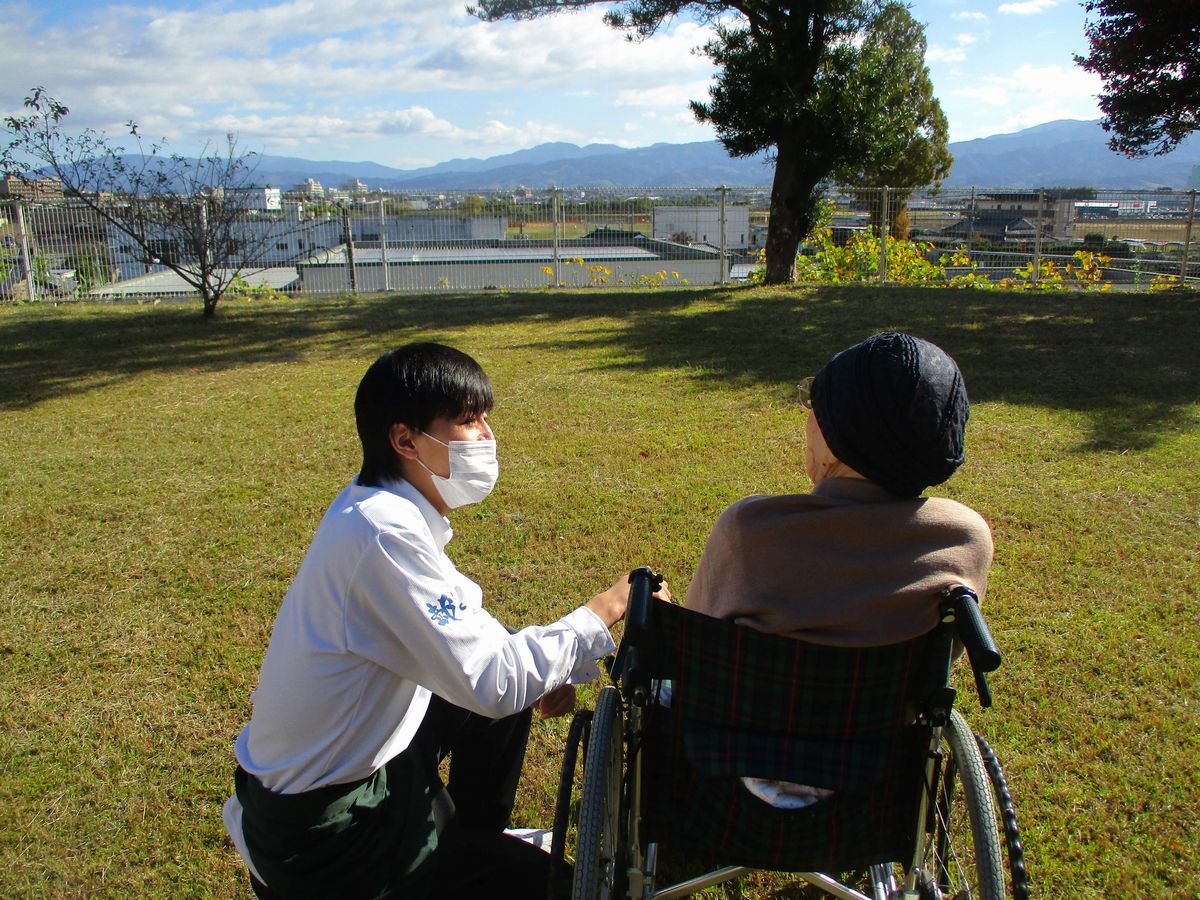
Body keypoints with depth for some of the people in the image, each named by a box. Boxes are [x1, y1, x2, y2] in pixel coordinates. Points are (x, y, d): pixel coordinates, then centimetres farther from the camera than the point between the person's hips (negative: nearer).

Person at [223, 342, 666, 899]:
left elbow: (455, 633, 12)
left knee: (508, 694, 17)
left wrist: (535, 671, -3)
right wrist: (605, 610, -19)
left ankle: (478, 840, 33)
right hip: (318, 833, -9)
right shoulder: (384, 531, -29)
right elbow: (492, 683, -30)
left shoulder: (376, 508, 0)